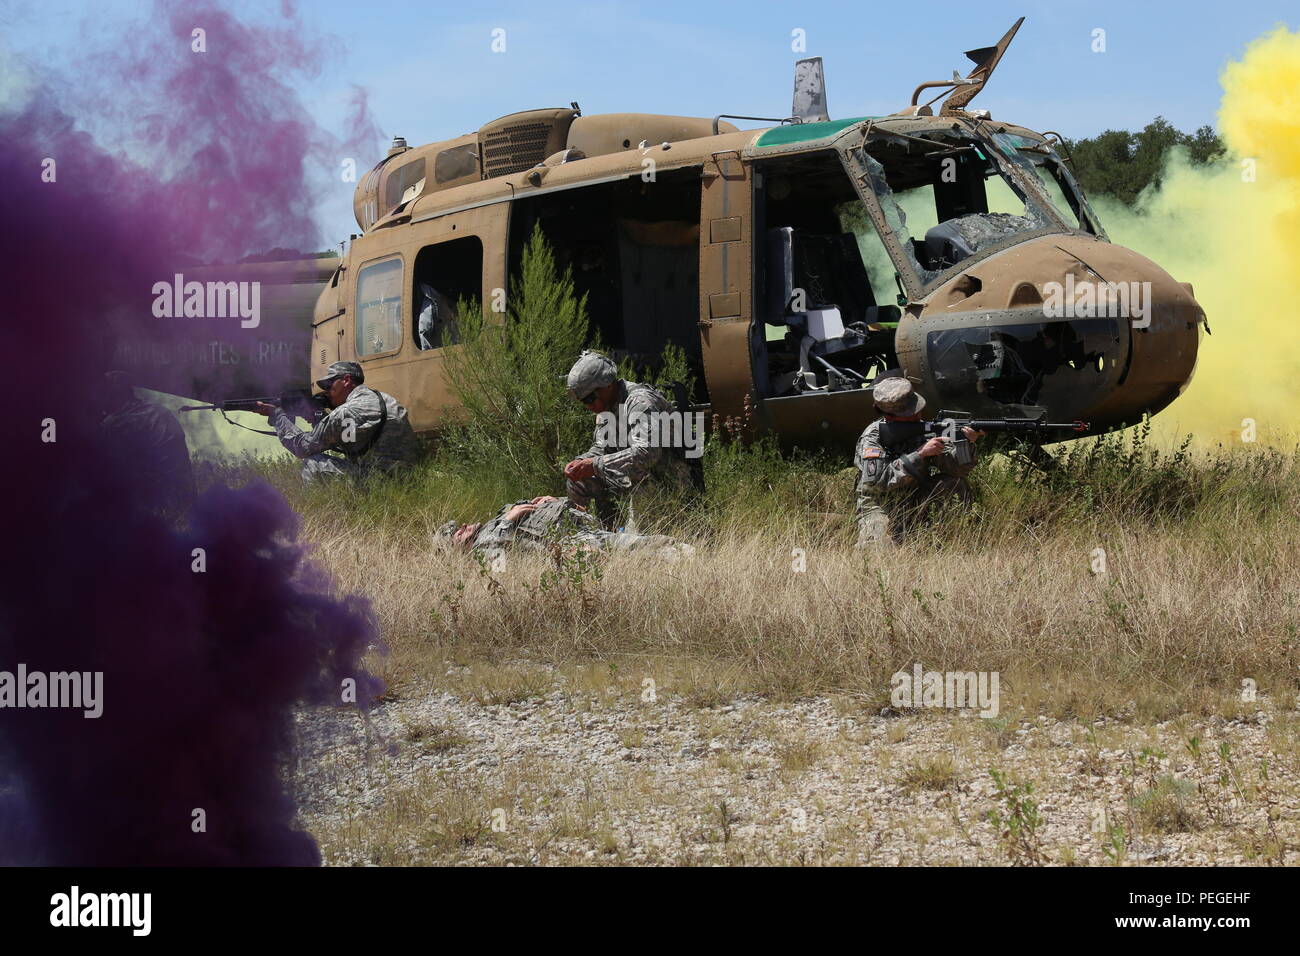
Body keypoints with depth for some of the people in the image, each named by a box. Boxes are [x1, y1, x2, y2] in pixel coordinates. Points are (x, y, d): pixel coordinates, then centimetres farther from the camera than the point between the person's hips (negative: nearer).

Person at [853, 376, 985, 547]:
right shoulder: (873, 437, -15)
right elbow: (877, 480, -29)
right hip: (879, 506, -5)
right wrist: (920, 454, -30)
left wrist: (967, 444, -28)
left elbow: (958, 467, -6)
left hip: (916, 504, 5)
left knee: (954, 483, -16)